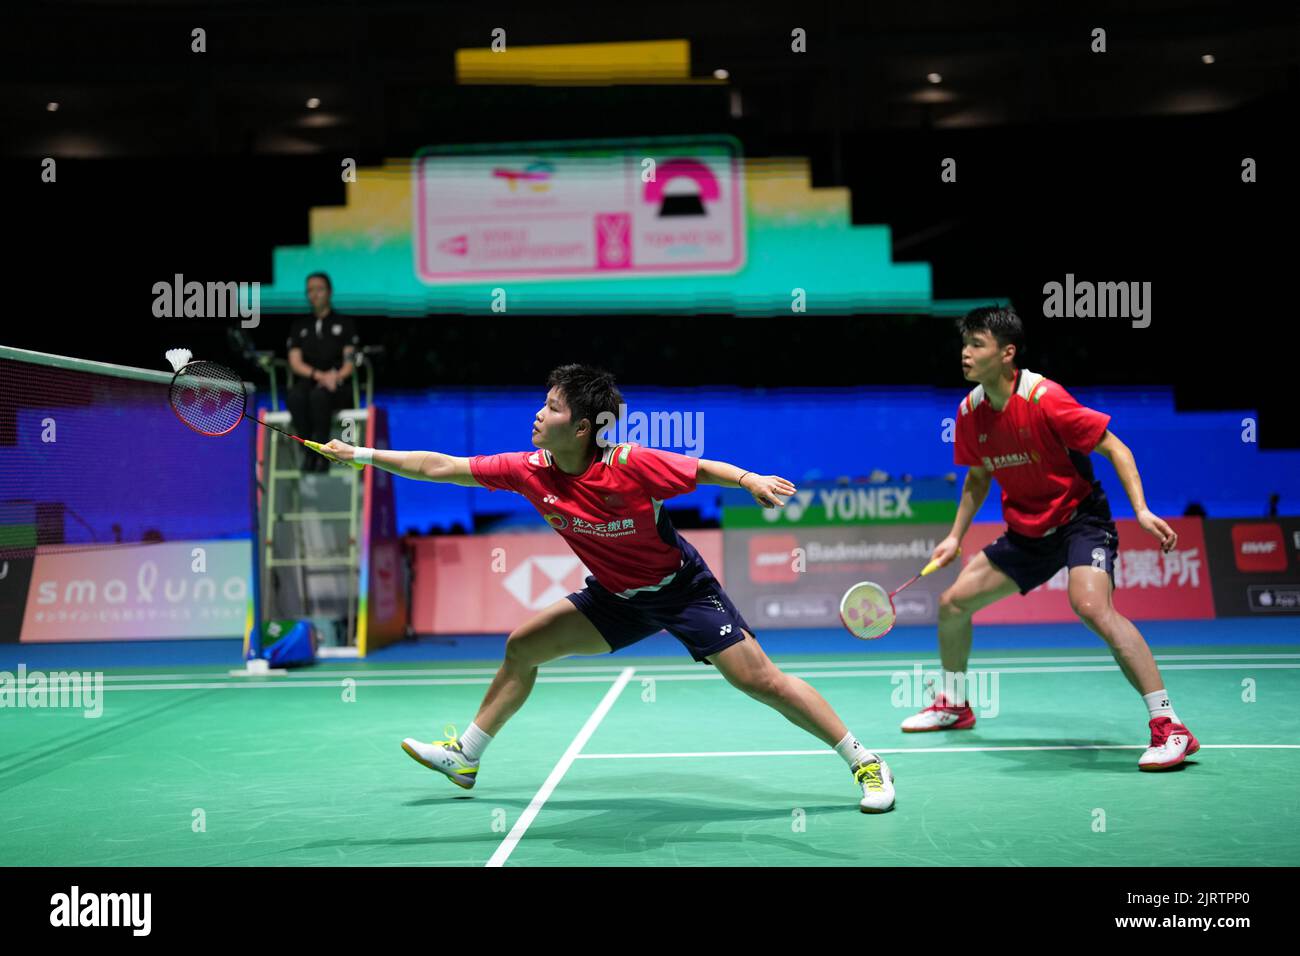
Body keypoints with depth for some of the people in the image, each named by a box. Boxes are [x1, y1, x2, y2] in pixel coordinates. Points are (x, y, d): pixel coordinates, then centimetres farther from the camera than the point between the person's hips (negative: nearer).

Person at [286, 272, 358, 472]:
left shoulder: (344, 323, 15)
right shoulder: (299, 326, 20)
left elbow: (350, 362, 5)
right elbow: (295, 362, 7)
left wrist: (337, 377, -18)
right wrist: (319, 375, -12)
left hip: (339, 388, -2)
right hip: (308, 382, 2)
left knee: (319, 395, -40)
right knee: (295, 396, -37)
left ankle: (322, 453, -34)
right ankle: (308, 451, -32)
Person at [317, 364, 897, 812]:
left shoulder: (632, 465, -29)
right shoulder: (531, 471, -15)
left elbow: (701, 469, -14)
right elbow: (439, 466, -9)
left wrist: (751, 481, -33)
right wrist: (364, 455, -9)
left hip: (681, 586, -6)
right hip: (616, 597, 6)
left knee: (757, 678, -13)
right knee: (522, 646, 5)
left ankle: (865, 764, -3)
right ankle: (465, 758, 23)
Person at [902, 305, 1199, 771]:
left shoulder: (1044, 399, -23)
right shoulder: (970, 412, -2)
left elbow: (1115, 448, -18)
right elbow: (978, 476, 16)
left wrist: (1140, 509, -29)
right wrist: (956, 535, 11)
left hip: (1079, 518, -7)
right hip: (1026, 531, 8)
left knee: (1092, 606, -32)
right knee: (952, 602, 7)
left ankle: (1169, 727, -28)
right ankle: (954, 704, 32)